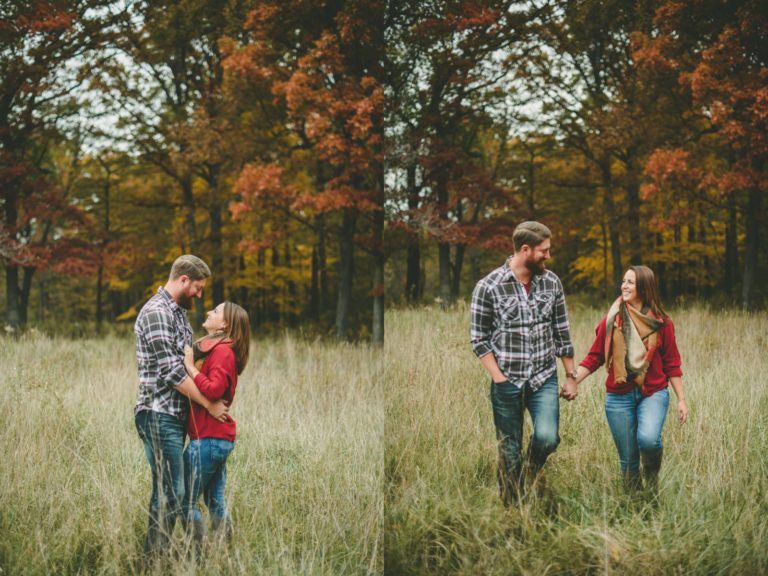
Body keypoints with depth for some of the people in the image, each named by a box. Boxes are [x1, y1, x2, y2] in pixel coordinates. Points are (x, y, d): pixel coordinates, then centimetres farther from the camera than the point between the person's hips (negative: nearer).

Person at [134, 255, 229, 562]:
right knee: (170, 493, -9)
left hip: (176, 415, 10)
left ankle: (157, 556, 18)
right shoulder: (156, 312, -14)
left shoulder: (178, 312, 16)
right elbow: (171, 372, -19)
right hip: (159, 415, -10)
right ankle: (154, 558, -3)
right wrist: (209, 405, -14)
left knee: (168, 491, 12)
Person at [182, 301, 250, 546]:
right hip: (220, 438, 10)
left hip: (207, 439, -10)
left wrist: (190, 366, -17)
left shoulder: (223, 351, -13)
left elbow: (214, 390, -24)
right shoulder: (213, 348, 17)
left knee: (187, 501, -4)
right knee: (215, 500, 14)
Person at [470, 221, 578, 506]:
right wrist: (499, 378, -9)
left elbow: (562, 332, 10)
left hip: (544, 379, 2)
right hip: (507, 383, -2)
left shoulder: (552, 282, 3)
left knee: (547, 438, -18)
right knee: (509, 451, 5)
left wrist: (571, 376, 10)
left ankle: (534, 469, 15)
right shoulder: (488, 287, -8)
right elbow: (479, 339, -4)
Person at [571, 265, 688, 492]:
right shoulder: (612, 320, 2)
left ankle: (652, 473, 5)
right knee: (628, 460, 4)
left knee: (648, 438, -27)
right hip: (619, 396, 2)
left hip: (653, 392, -2)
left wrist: (681, 399, 3)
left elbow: (672, 364, 5)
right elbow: (594, 357, 4)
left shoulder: (661, 322, 0)